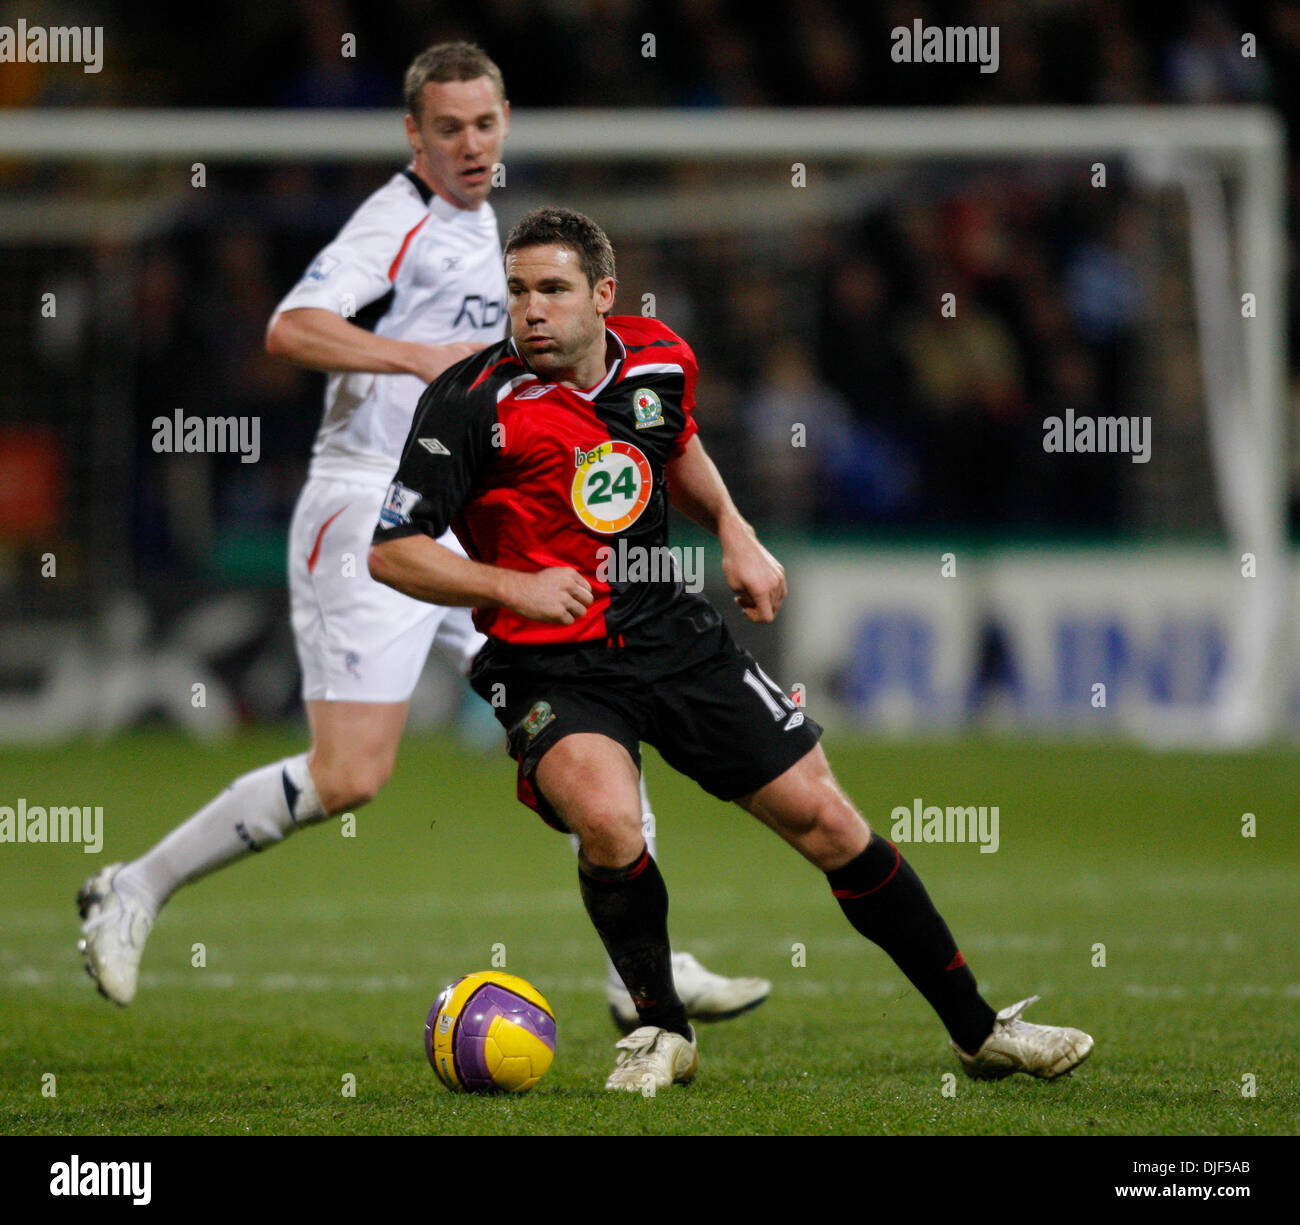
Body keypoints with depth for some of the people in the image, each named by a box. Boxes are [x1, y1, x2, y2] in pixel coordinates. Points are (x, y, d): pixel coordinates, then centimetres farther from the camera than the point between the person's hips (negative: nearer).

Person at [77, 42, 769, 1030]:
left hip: (463, 531, 9)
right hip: (371, 520, -9)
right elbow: (291, 329, -26)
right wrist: (423, 357, -32)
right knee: (348, 777, -15)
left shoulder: (475, 221, 18)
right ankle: (135, 891, -1)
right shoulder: (399, 223, -11)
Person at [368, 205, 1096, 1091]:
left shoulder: (660, 363, 0)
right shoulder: (474, 404, -16)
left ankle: (978, 1029, 16)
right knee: (609, 823, -33)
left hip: (670, 635, 4)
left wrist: (735, 534, 10)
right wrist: (512, 587, -26)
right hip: (551, 668, -4)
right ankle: (662, 1030, -6)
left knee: (823, 817, 2)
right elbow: (391, 552, -15)